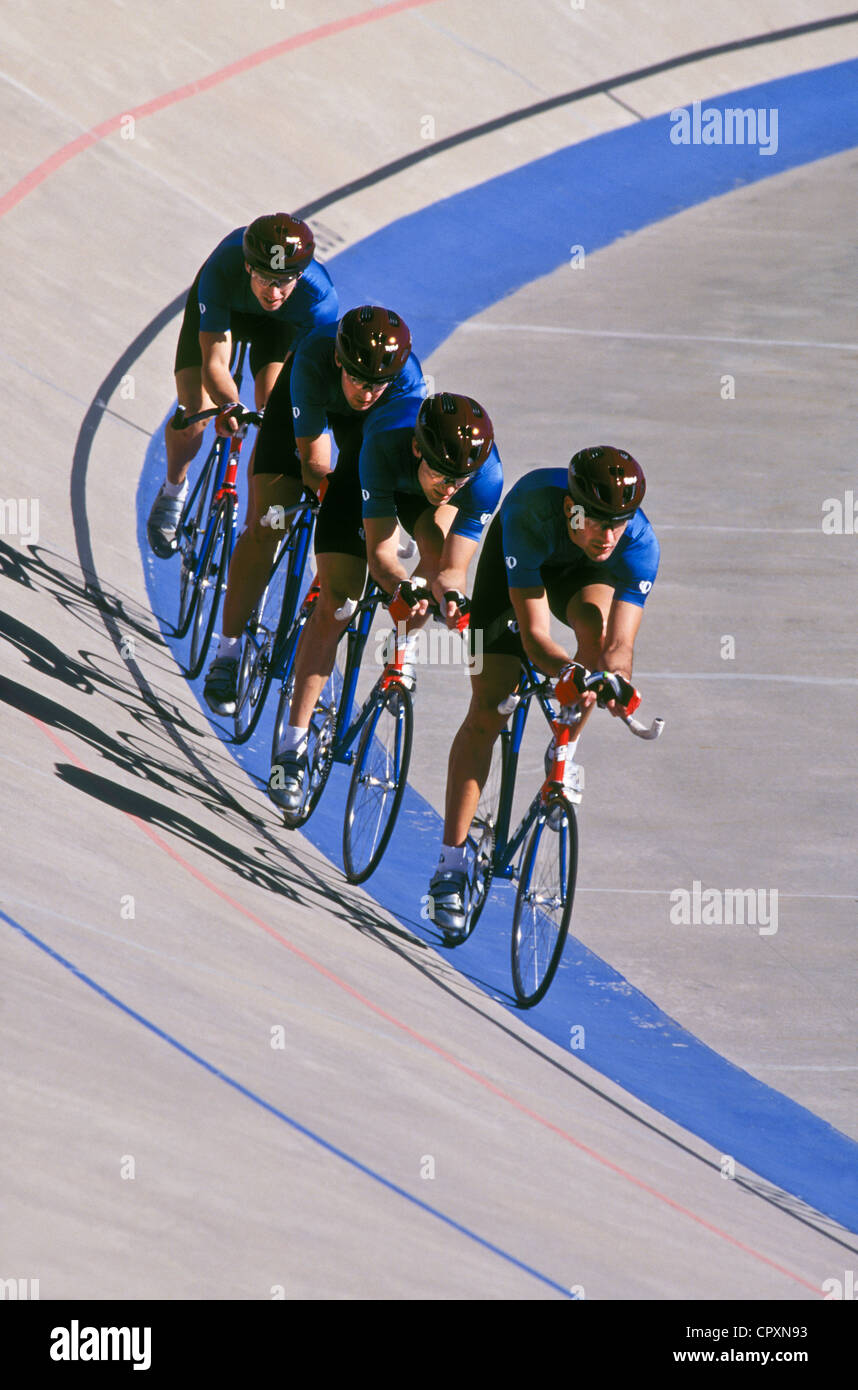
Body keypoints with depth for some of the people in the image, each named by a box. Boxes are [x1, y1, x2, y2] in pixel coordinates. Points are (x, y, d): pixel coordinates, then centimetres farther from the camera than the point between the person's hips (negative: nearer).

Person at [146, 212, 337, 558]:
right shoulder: (222, 270, -43)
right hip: (218, 309, 0)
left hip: (282, 322, 1)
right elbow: (214, 364, -40)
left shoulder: (320, 295, -40)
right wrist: (230, 406, -56)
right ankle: (173, 488, 20)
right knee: (193, 414, -13)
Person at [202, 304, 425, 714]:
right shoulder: (313, 361, -42)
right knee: (266, 524, -10)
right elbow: (314, 465, -35)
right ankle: (227, 655, 0)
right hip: (307, 401, -1)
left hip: (373, 420, 1)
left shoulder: (407, 381, -40)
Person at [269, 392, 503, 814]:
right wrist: (402, 588, -59)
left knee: (438, 562, -24)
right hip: (357, 480, -3)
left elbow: (453, 569, -32)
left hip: (420, 497, 3)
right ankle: (293, 746, -11)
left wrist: (451, 594, -54)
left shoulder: (487, 475, -38)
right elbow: (380, 550, -40)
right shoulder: (384, 447, -44)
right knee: (336, 604, -14)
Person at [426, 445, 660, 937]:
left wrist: (617, 676, -60)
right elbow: (534, 632, -42)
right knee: (487, 713, -9)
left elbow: (620, 641, -38)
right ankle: (452, 864, -2)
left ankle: (565, 753, -5)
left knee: (597, 628, -34)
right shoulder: (531, 512, -43)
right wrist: (568, 672, -60)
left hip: (582, 572, 1)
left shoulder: (639, 543, -37)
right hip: (514, 562, -1)